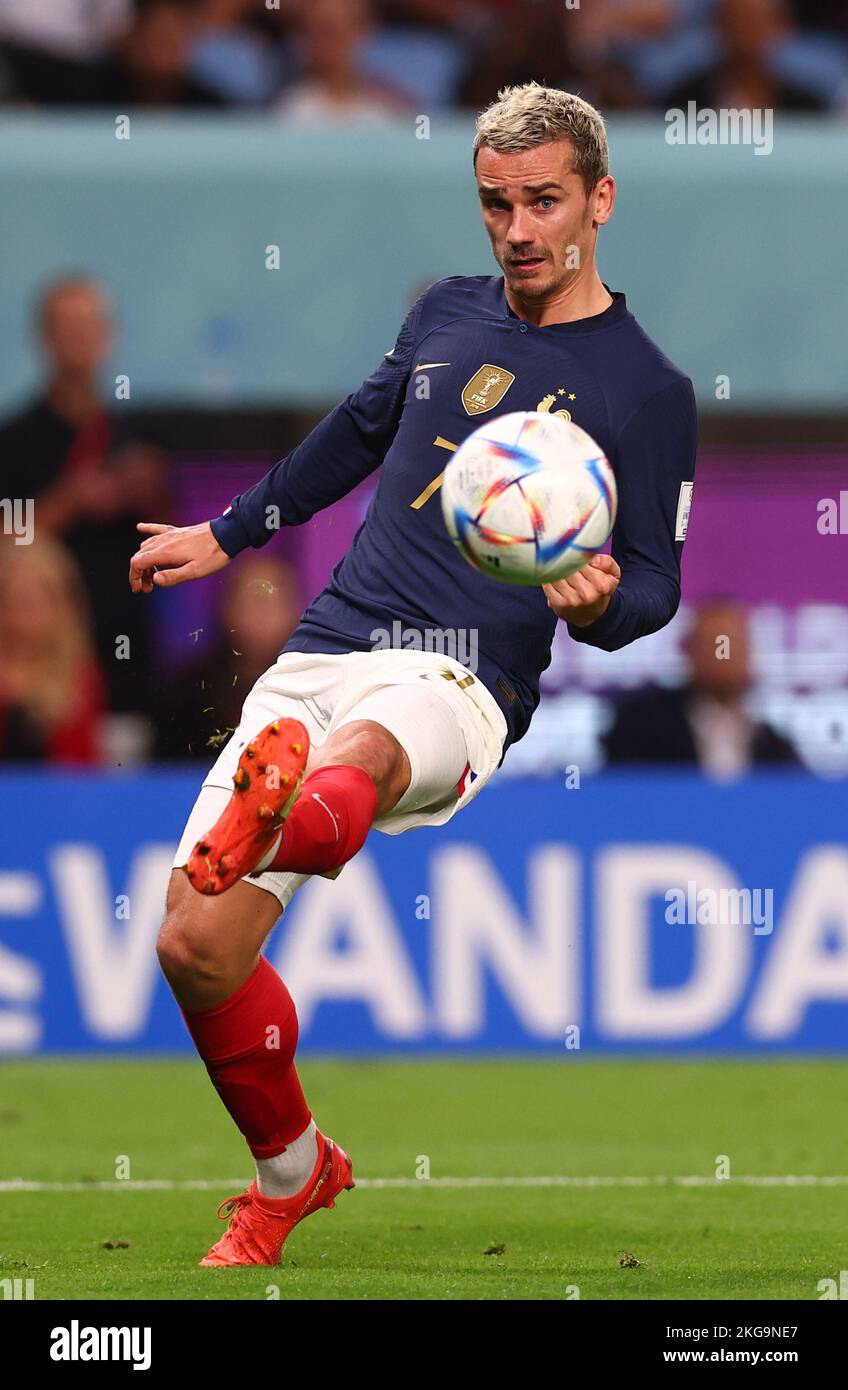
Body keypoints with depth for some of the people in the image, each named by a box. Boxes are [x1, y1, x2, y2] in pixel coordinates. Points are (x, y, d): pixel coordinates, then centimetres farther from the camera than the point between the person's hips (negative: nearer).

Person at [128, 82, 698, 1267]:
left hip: (459, 684, -6)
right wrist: (229, 533, 47)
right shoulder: (449, 314, 18)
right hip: (323, 653, 6)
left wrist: (600, 604, -21)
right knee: (195, 946, -6)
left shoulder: (646, 389, 2)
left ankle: (277, 831, -82)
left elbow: (655, 583, 4)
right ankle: (290, 1173, 20)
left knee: (356, 757, -44)